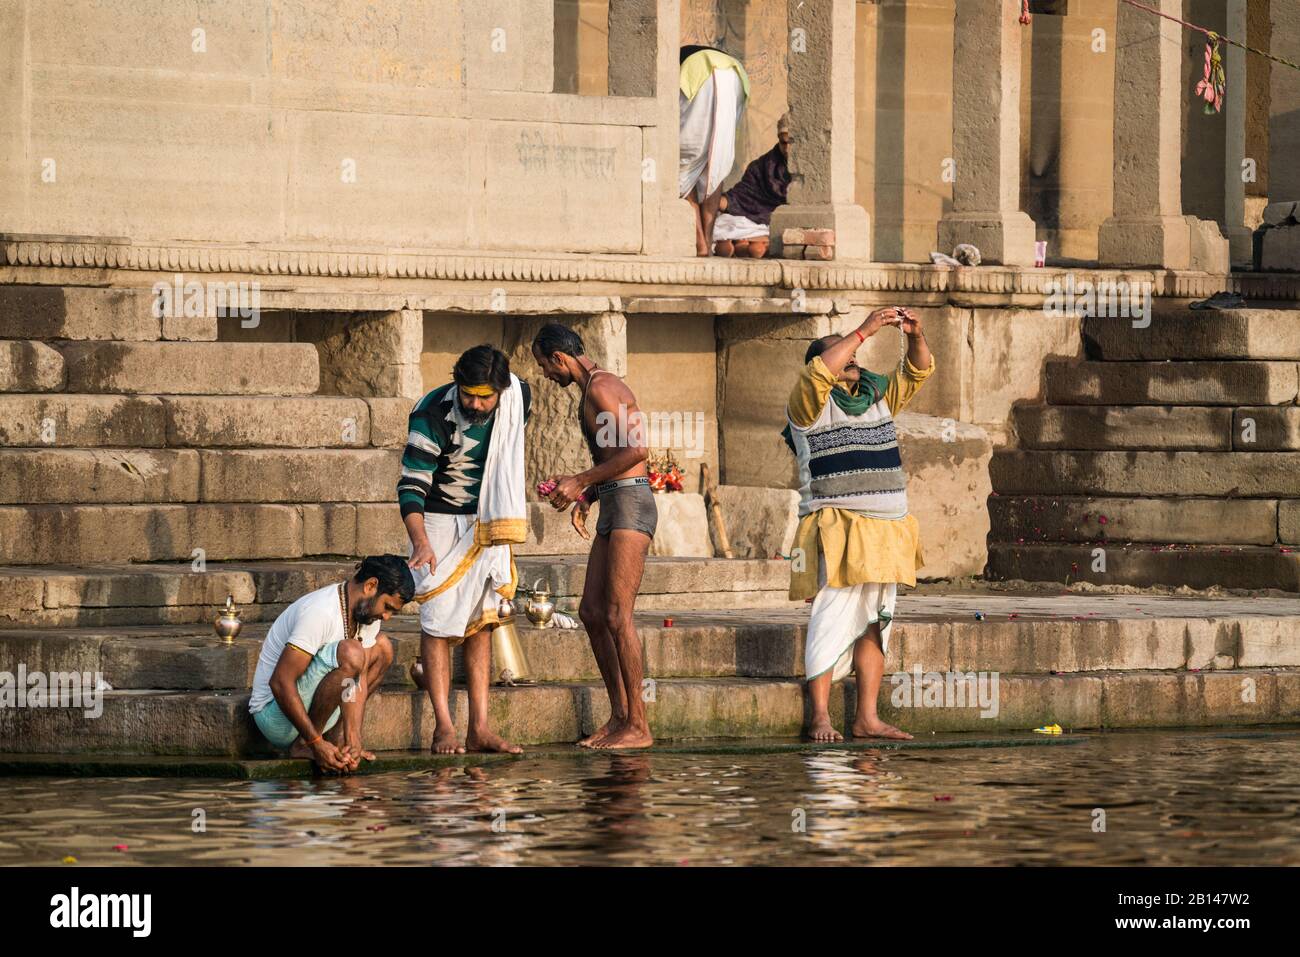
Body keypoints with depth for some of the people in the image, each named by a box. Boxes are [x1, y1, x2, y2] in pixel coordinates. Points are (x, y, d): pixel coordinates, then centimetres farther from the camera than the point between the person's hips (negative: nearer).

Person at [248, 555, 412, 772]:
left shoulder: (369, 615, 3)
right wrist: (316, 744, -28)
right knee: (349, 653, -29)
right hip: (276, 716, -9)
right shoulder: (321, 612, -25)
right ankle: (304, 746, -17)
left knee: (382, 647, 10)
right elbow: (280, 683, -29)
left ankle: (336, 737, 3)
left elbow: (359, 681, -2)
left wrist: (354, 739, -18)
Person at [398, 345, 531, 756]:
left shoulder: (519, 396, -10)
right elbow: (411, 486, -25)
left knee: (481, 621, 2)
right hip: (440, 521, -4)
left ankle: (479, 728, 1)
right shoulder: (433, 414, -25)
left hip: (489, 520, 4)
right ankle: (443, 727, -8)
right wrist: (420, 541, -41)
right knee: (439, 620, -9)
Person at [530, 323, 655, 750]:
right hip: (612, 508, 10)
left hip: (631, 505, -10)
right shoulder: (592, 391, 21)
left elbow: (636, 451, -21)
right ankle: (619, 716, 12)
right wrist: (586, 497, 15)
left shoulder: (602, 388, -11)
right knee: (591, 611, 9)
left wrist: (580, 481, -15)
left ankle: (639, 726, -10)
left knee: (617, 615, -11)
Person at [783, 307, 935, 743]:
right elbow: (819, 373, -22)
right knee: (832, 622, -11)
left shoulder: (878, 394, 18)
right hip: (836, 532, -7)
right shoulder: (810, 402, -2)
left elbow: (917, 372, 19)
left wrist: (915, 336, -2)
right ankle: (820, 718, -11)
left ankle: (867, 718, 8)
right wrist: (863, 331, -21)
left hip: (885, 534, 7)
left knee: (874, 625, 6)